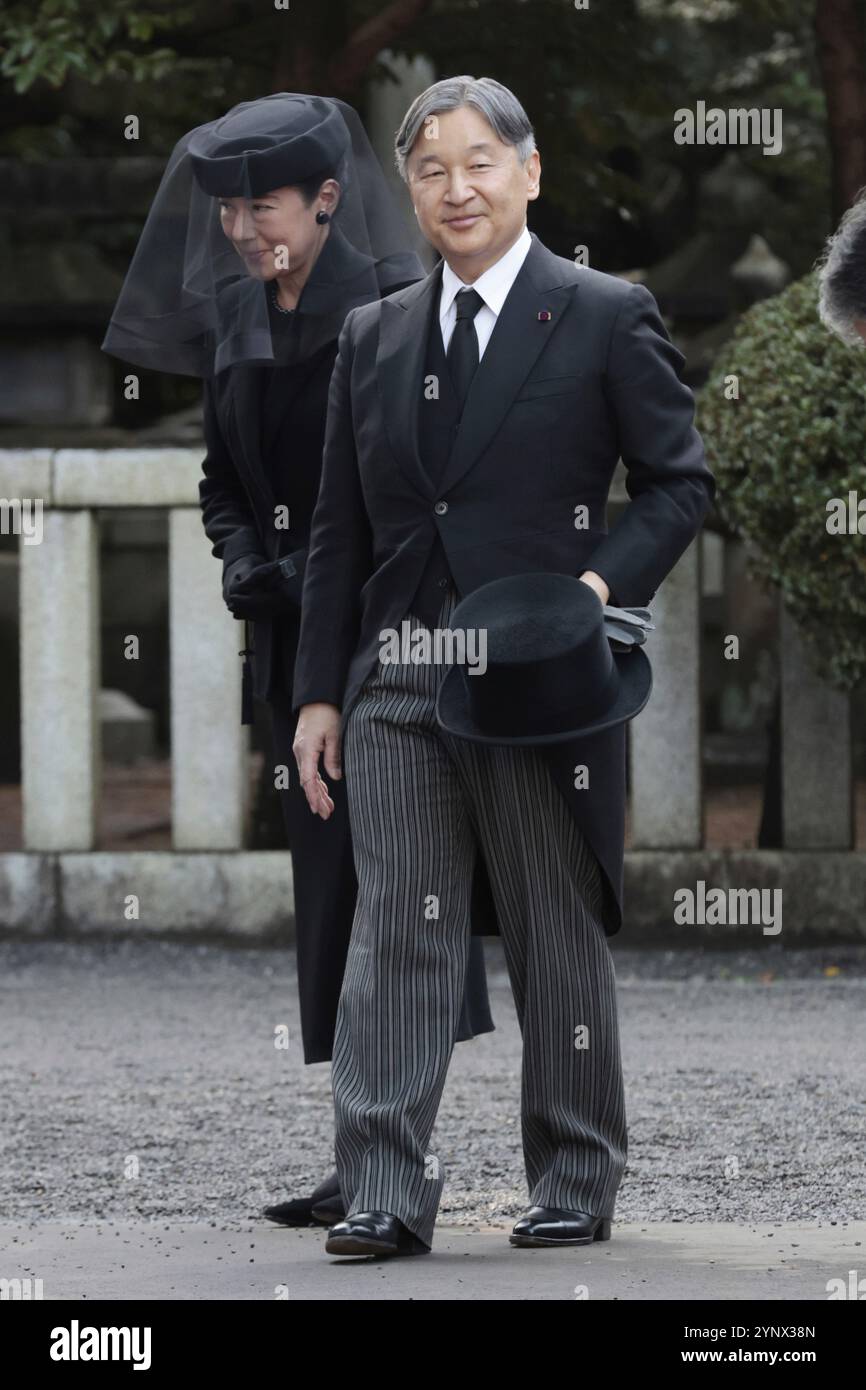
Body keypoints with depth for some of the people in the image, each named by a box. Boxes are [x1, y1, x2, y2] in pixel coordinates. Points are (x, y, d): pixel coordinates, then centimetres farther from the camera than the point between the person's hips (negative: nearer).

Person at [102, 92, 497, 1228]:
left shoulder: (391, 310, -10)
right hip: (297, 638, 7)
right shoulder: (234, 322, 11)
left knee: (385, 874, -12)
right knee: (330, 882, 7)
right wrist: (242, 561, -1)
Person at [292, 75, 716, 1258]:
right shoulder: (373, 338, 13)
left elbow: (680, 480, 0)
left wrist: (606, 583, -16)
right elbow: (340, 531, 14)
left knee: (561, 939, 6)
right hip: (399, 679, 3)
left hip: (541, 673, -3)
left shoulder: (607, 318, 1)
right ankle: (385, 1195, -6)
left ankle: (576, 1184, 17)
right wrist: (320, 692, 9)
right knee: (396, 930, -4)